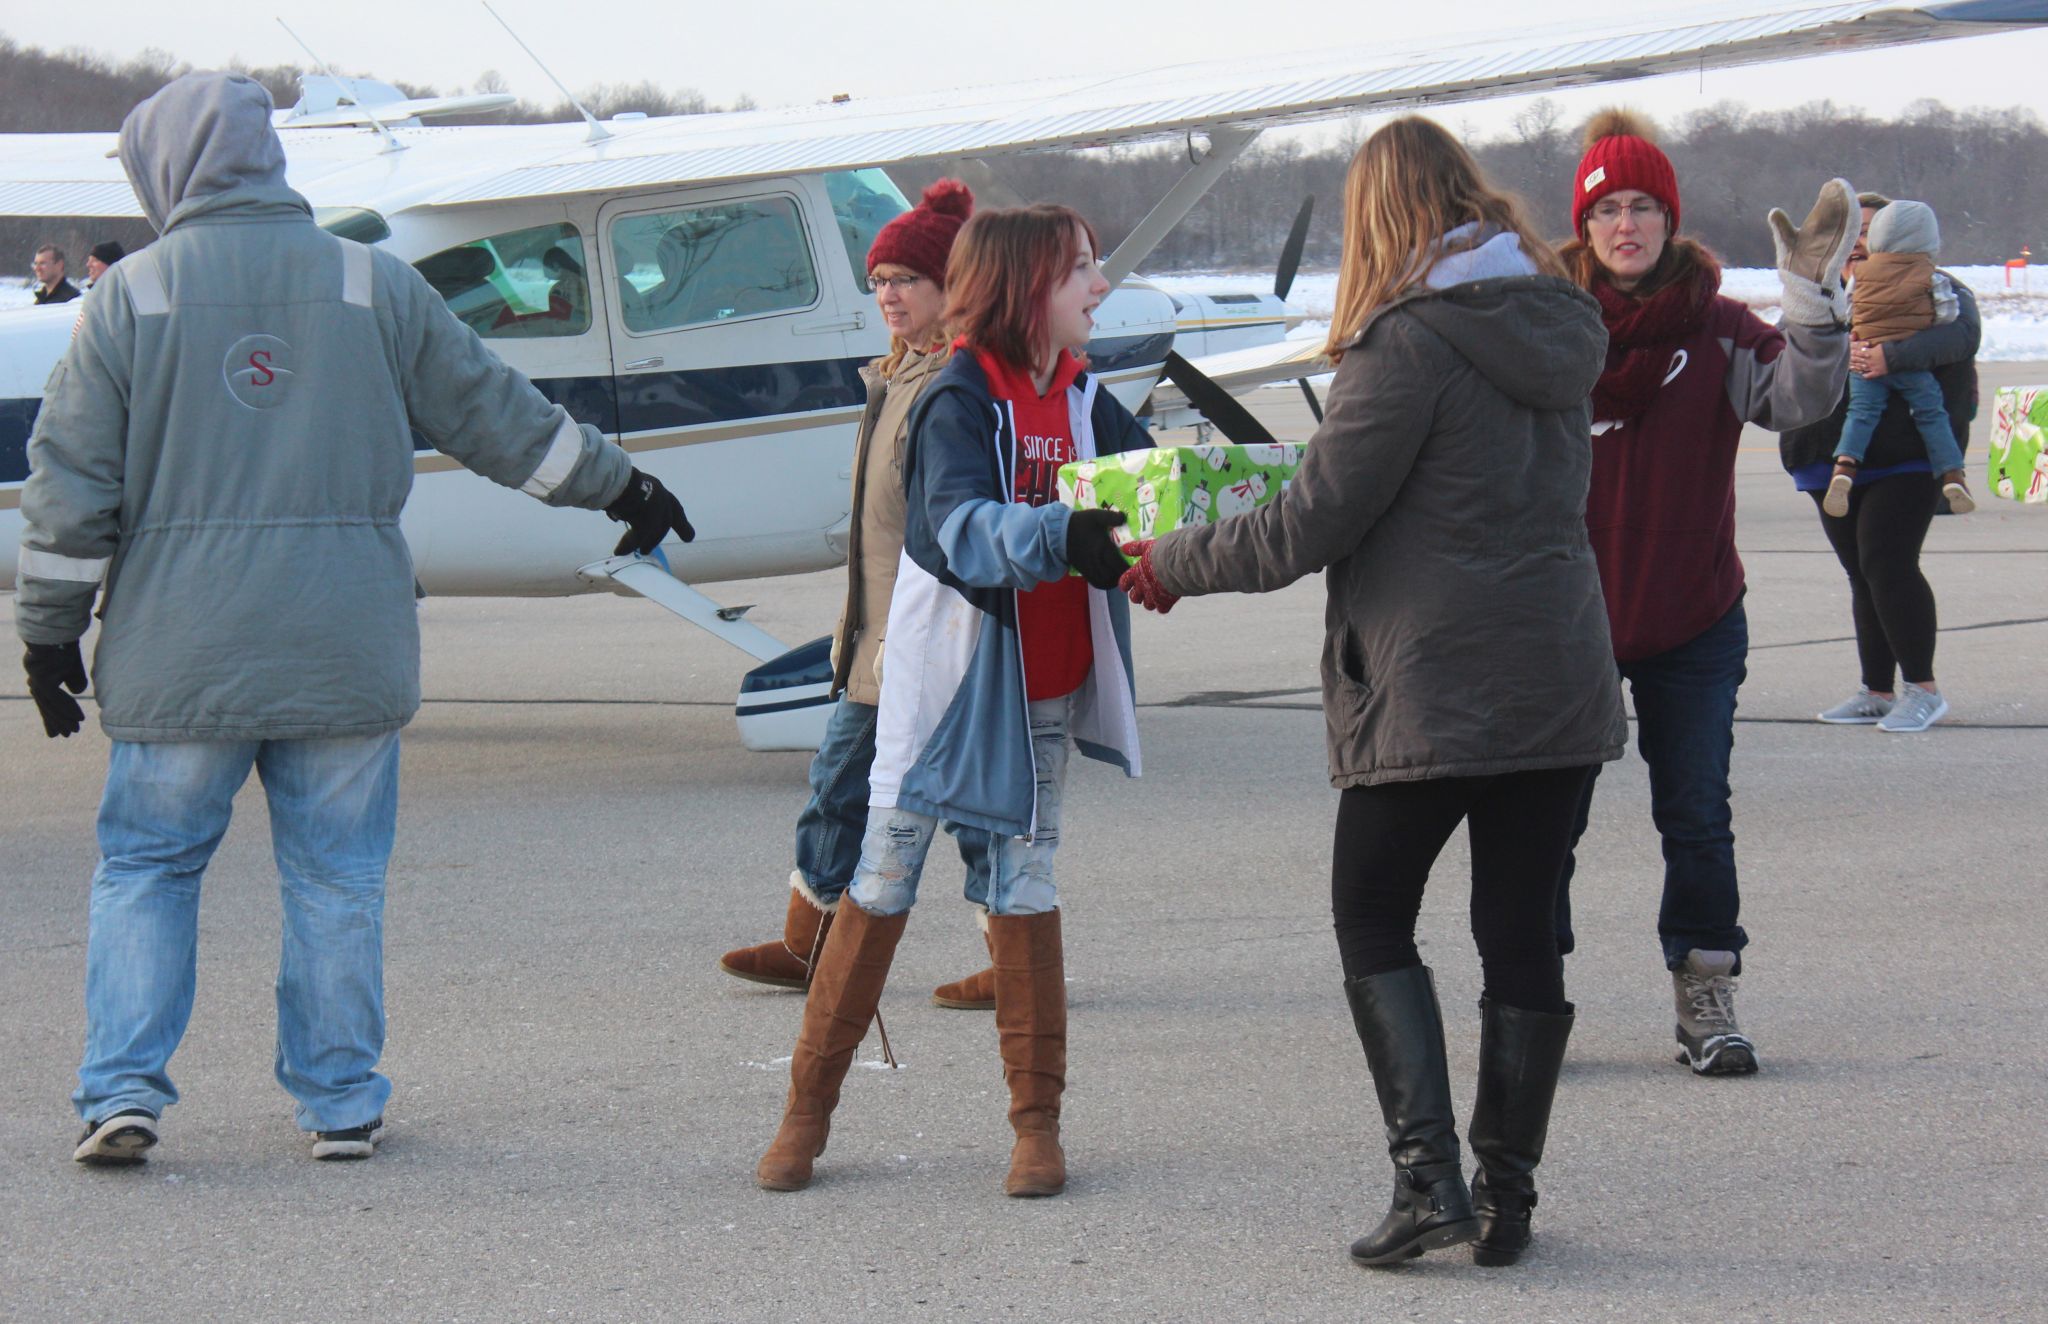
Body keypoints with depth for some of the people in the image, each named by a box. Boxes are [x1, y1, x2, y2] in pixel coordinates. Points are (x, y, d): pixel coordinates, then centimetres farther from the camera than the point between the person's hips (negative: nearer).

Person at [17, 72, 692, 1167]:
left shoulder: (130, 295, -2)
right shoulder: (374, 286, 3)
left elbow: (71, 482, -2)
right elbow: (496, 415, 11)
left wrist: (50, 628, 7)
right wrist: (619, 486, 24)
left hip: (179, 655, -1)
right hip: (346, 653, 1)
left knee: (145, 865, 10)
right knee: (337, 880, 10)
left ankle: (123, 1090, 0)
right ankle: (342, 1104, 13)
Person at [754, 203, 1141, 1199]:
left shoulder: (1083, 401, 5)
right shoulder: (957, 401, -16)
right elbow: (966, 528, -32)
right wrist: (1066, 535, -49)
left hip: (1045, 686, 5)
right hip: (946, 673, -5)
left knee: (1024, 887, 8)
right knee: (883, 881, 1)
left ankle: (1037, 1122, 14)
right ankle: (807, 1109, 11)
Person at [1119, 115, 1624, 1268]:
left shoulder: (1410, 341, -14)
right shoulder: (1557, 322, 9)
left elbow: (1309, 529, -12)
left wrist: (1174, 564, 3)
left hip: (1430, 689, -6)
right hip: (1558, 682, 6)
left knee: (1373, 923, 7)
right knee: (1521, 931, 10)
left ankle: (1429, 1175, -5)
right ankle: (1508, 1194, 12)